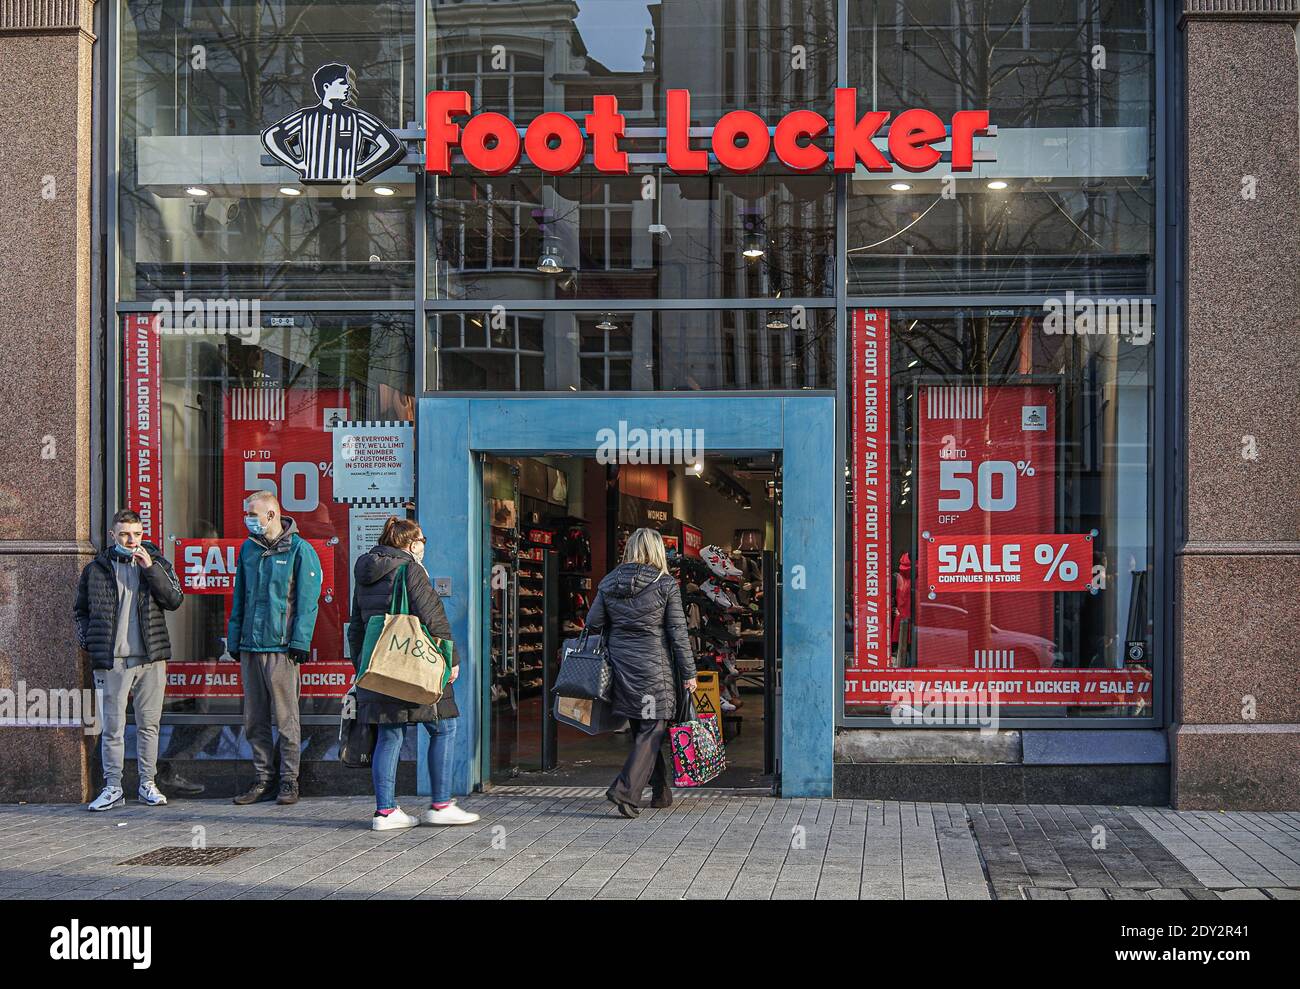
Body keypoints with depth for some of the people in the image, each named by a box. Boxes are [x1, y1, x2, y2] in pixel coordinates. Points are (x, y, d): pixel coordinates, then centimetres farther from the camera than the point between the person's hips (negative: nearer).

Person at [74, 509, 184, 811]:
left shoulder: (156, 563, 9)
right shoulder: (96, 569, 8)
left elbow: (174, 600, -4)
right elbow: (80, 610, 17)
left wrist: (151, 568, -11)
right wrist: (89, 641, 4)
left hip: (151, 659, 1)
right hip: (111, 661, -1)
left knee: (149, 724, 6)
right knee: (113, 727, 0)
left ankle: (148, 783, 15)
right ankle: (113, 788, 6)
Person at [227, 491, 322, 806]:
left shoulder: (299, 550, -4)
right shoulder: (248, 549, 14)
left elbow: (307, 601, -6)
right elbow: (239, 598, 18)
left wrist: (300, 642, -12)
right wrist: (234, 640, 12)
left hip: (281, 647, -6)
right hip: (250, 646, 6)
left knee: (286, 718, 0)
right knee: (254, 720, 9)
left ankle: (289, 780, 7)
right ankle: (263, 779, 16)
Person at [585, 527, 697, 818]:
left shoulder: (608, 582, 6)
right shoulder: (665, 584, -6)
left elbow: (592, 625, 7)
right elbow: (678, 632, -5)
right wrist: (688, 673, 0)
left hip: (621, 668, 5)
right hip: (654, 668, -5)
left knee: (640, 729, 15)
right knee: (652, 731, -1)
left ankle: (662, 793, 23)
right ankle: (625, 790, -16)